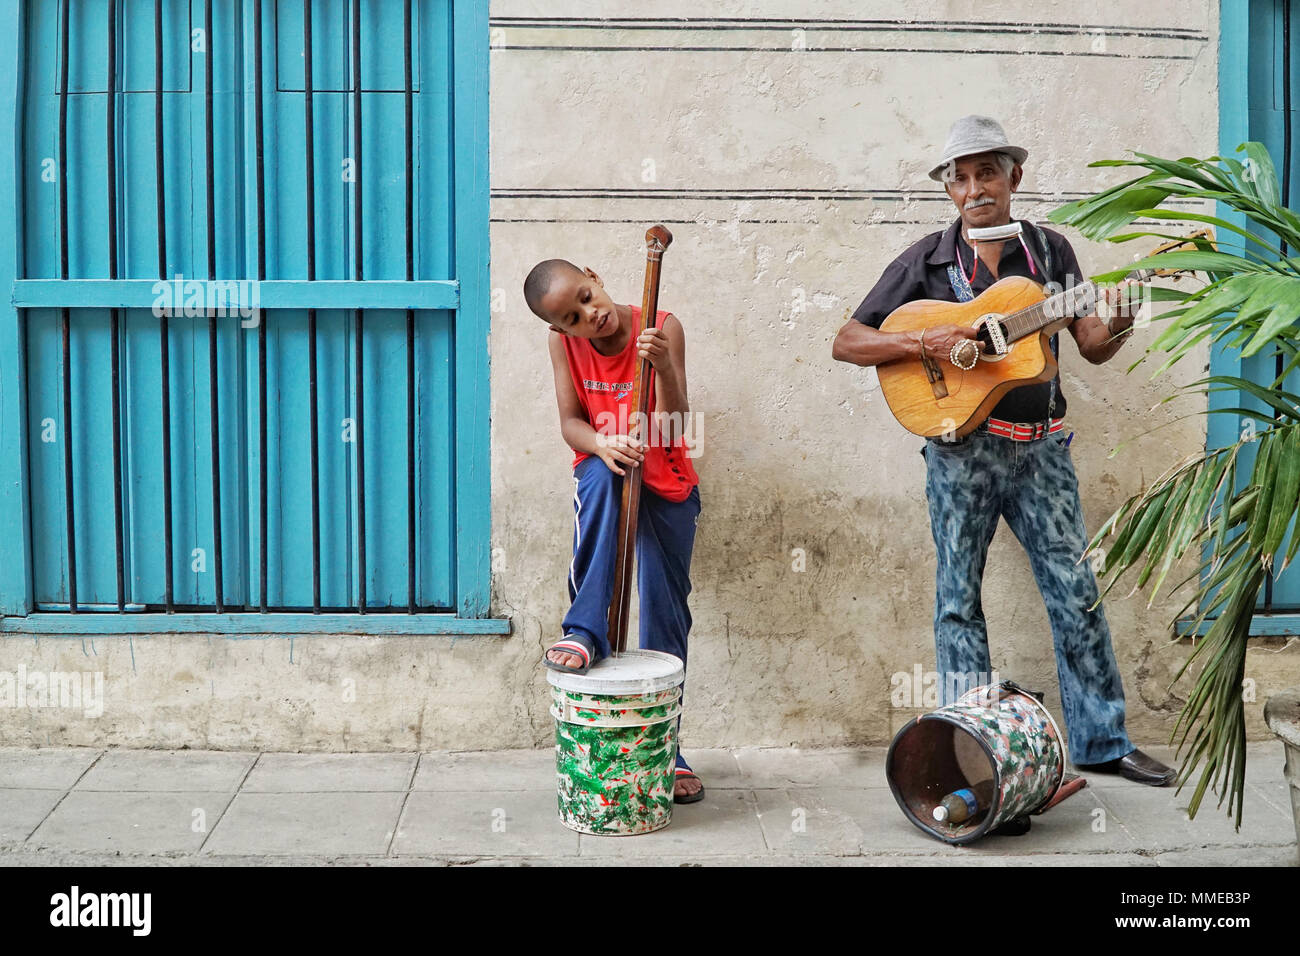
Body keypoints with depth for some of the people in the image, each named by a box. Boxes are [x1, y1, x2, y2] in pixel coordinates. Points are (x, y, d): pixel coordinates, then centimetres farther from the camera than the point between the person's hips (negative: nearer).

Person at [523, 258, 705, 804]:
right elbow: (571, 423, -7)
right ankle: (585, 633, -33)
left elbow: (674, 428, -20)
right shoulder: (564, 342, -9)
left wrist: (662, 367, -38)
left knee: (665, 613, -1)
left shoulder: (662, 329, -16)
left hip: (666, 486, -1)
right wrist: (603, 446, -29)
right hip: (602, 471, 1)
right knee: (602, 475, -37)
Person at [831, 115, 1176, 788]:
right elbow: (847, 343, -1)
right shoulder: (927, 260, 2)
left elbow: (1091, 347, 7)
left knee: (1075, 590, 3)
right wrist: (926, 342, -17)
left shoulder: (1049, 249, 8)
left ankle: (1102, 740, 14)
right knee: (958, 598, 3)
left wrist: (1114, 328, -17)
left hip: (1039, 447, 2)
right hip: (960, 447, -2)